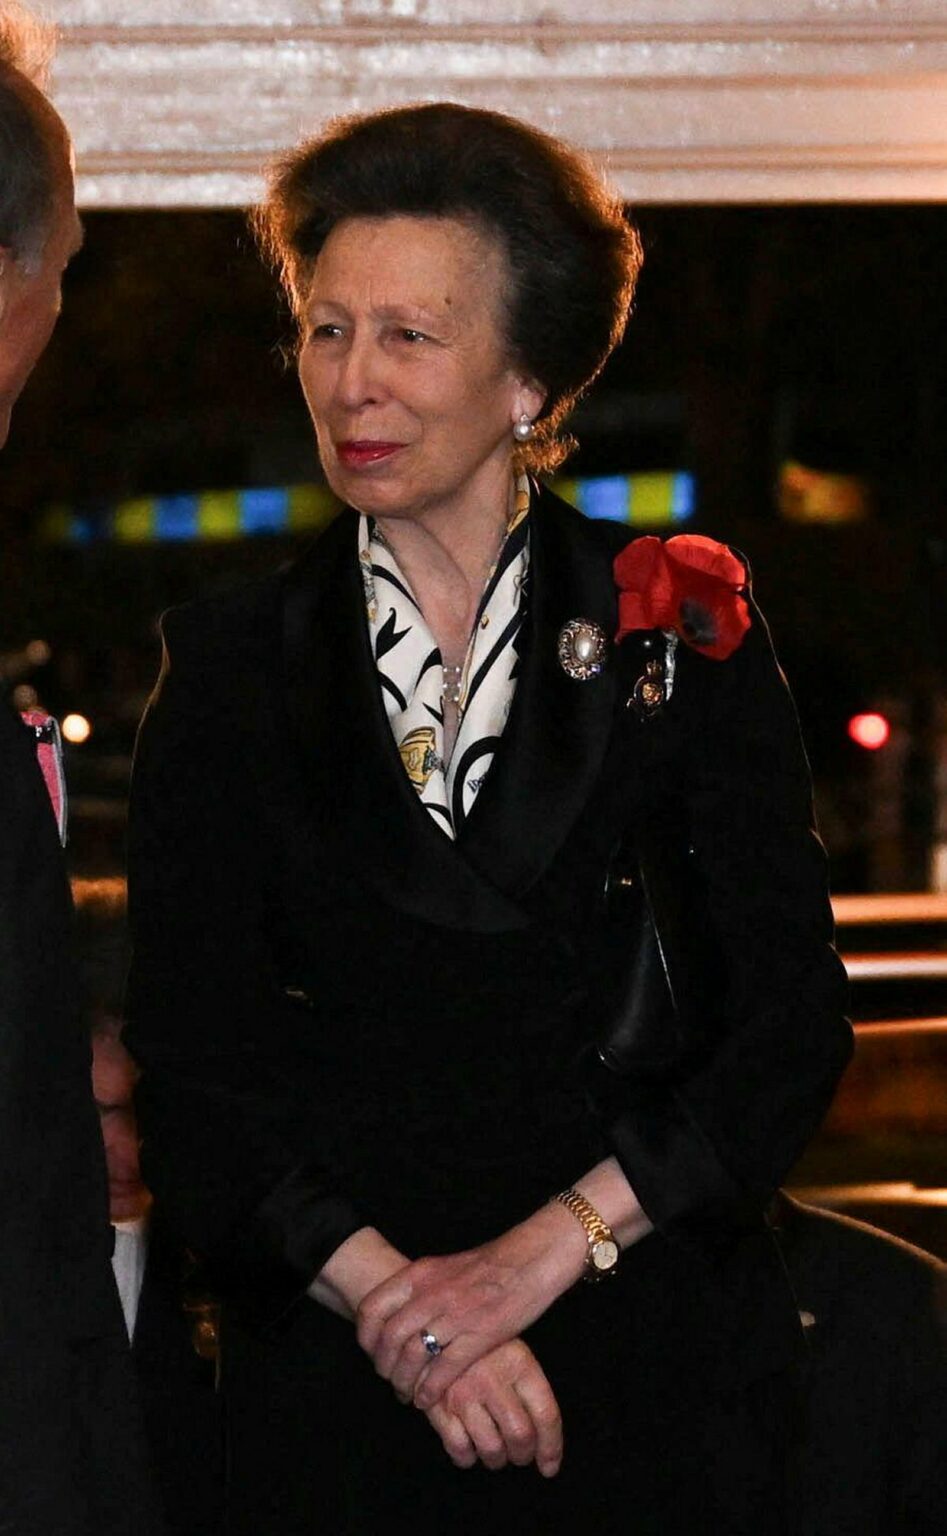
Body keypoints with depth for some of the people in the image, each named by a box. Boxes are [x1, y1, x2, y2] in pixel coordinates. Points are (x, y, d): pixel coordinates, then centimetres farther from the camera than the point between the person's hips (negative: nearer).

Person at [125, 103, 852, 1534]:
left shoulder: (681, 628, 1)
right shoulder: (232, 665, 3)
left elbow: (793, 1020, -3)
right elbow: (190, 1065, -1)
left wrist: (546, 1248, -13)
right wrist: (389, 1302, -14)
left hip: (647, 1341, 0)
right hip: (334, 1373, 1)